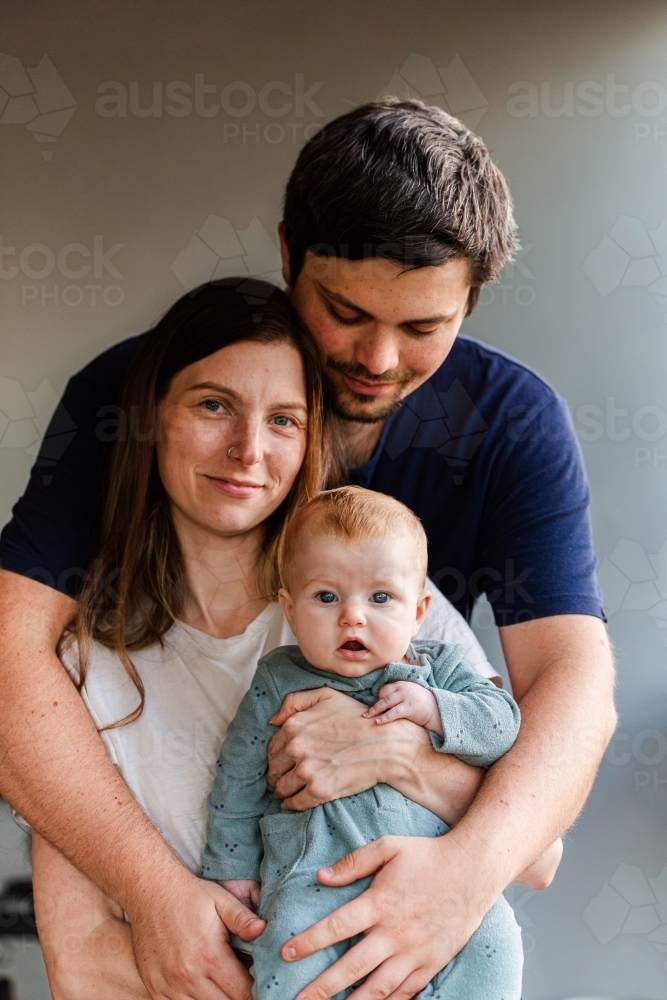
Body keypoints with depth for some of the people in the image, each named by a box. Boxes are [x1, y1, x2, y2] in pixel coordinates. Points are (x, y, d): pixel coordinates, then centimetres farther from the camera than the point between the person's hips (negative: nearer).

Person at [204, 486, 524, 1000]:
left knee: (493, 939, -20)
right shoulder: (277, 683, 6)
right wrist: (232, 866, 14)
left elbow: (504, 720, 2)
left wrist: (434, 709, -13)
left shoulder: (439, 668, 9)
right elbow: (238, 778, 14)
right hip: (314, 876, -1)